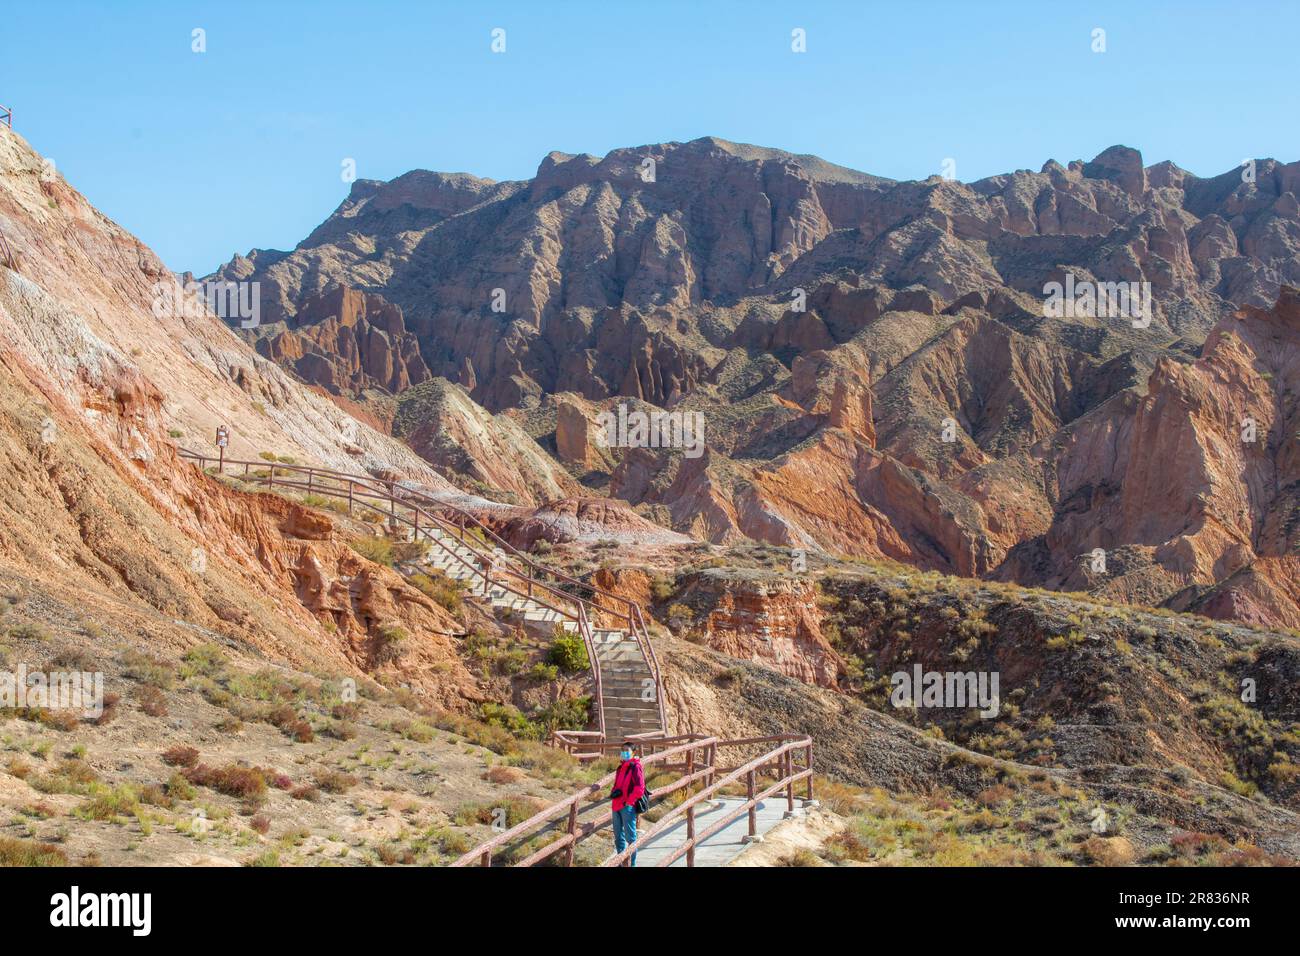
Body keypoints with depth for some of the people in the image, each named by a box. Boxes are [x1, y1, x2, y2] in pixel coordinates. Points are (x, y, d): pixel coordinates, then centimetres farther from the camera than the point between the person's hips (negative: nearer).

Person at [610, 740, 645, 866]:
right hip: (617, 806, 9)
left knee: (630, 836, -5)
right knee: (618, 836, 14)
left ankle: (632, 863, -1)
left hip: (628, 807, -9)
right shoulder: (621, 767, 17)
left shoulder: (635, 767, -8)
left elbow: (639, 788, -16)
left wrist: (629, 801, -15)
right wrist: (613, 793, 8)